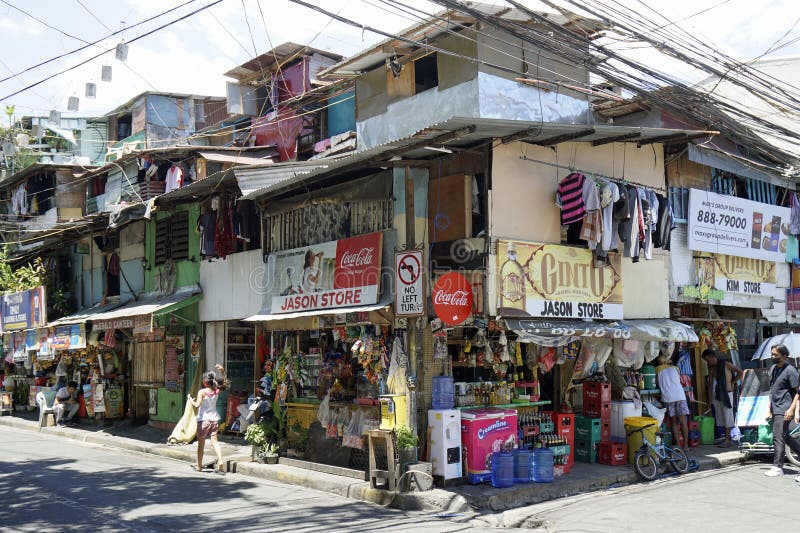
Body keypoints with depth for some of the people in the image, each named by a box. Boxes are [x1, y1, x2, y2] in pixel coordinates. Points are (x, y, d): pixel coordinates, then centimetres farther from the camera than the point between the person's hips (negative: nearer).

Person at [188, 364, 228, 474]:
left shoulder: (202, 392, -14)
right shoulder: (216, 391, 1)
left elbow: (197, 405, -23)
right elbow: (223, 382, 19)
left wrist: (190, 398, -7)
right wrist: (222, 371, 9)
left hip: (203, 419, -4)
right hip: (214, 419, 4)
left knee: (201, 443, 9)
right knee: (214, 441, 4)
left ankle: (199, 466, 19)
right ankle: (220, 462, -14)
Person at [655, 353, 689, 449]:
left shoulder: (657, 370, 11)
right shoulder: (674, 367, 16)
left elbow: (658, 383, 16)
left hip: (668, 397, -1)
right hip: (680, 396, 1)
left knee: (673, 421, 6)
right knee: (683, 421, 2)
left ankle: (678, 444, 4)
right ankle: (685, 444, 1)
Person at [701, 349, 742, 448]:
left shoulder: (726, 364, -9)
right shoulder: (711, 369, 7)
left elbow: (740, 372, 0)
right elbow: (710, 385, 9)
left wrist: (732, 382, -2)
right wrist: (710, 400, 7)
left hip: (727, 393, -6)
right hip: (717, 394, 6)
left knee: (727, 416, -5)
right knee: (721, 417, 7)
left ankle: (727, 440, -3)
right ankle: (728, 437, 17)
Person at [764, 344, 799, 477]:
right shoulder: (773, 368, 13)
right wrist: (769, 407, 21)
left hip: (784, 410, -8)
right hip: (775, 409, 8)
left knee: (778, 438, -11)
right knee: (784, 437, 12)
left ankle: (777, 467, -10)